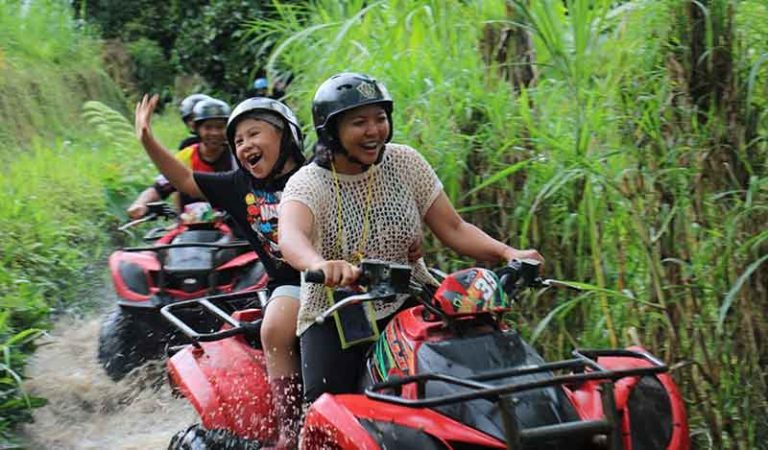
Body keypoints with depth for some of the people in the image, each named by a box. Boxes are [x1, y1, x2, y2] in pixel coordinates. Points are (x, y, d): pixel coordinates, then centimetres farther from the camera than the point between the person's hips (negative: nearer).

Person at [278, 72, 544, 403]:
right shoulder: (308, 183, -11)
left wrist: (507, 253, -17)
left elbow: (454, 229, 1)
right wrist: (321, 265, -57)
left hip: (410, 306, 2)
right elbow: (291, 238, -33)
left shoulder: (405, 163, 0)